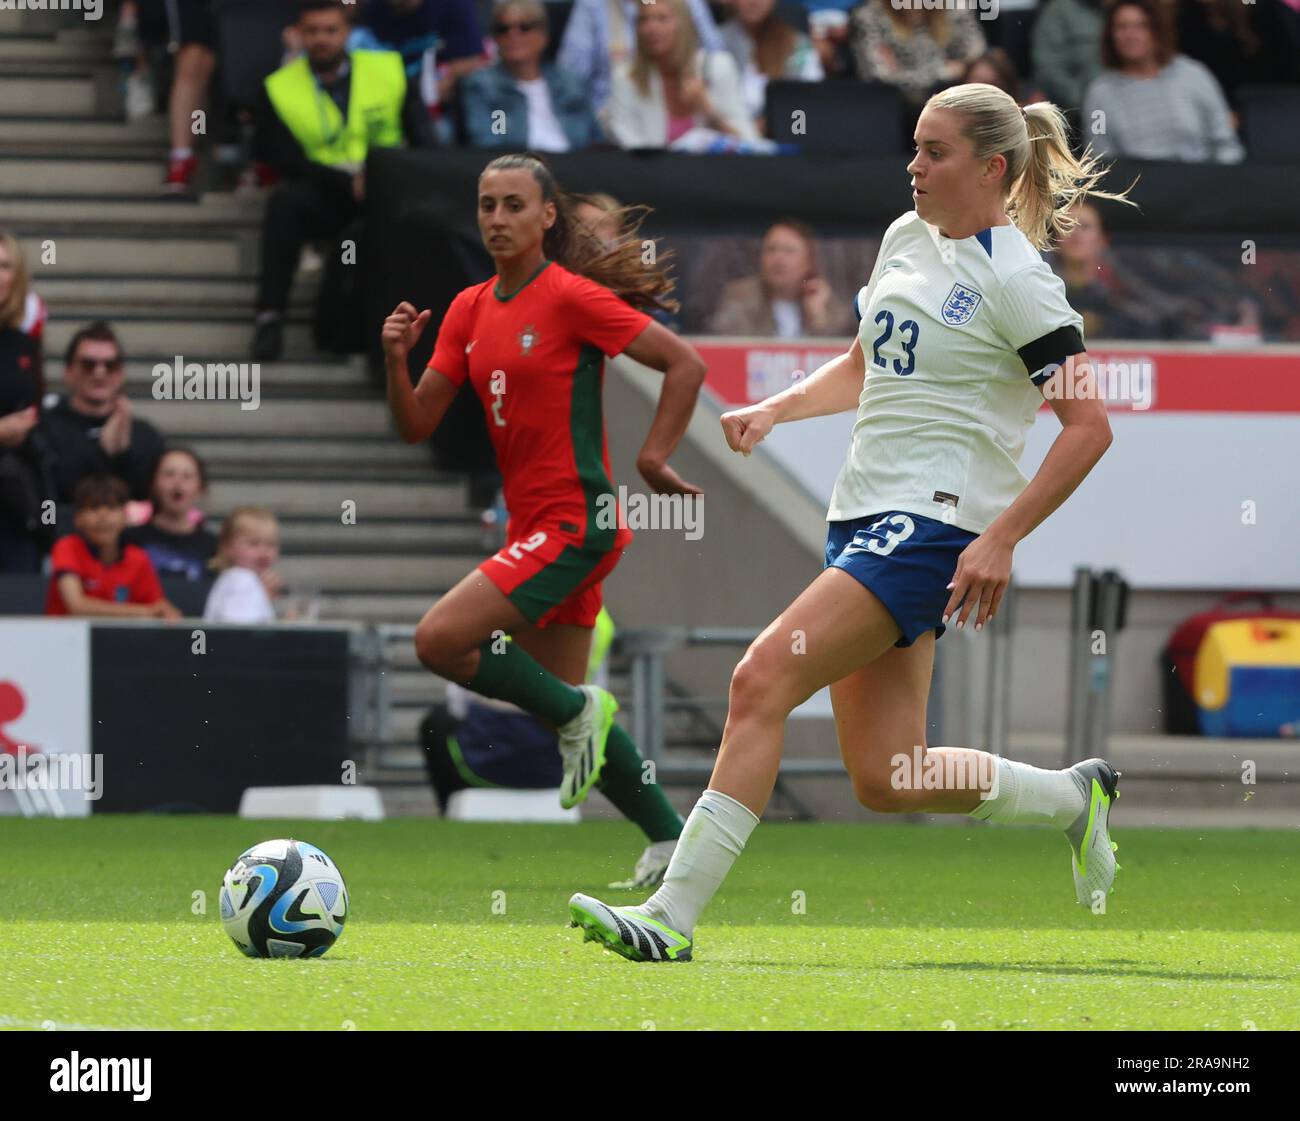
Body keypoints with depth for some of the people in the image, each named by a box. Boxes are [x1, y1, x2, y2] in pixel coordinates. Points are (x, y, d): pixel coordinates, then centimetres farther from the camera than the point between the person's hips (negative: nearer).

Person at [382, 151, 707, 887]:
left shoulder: (573, 297, -10)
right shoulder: (470, 310, 11)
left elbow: (687, 364, -10)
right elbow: (417, 425, 9)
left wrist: (653, 459, -15)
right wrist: (396, 361, -8)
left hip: (575, 521, -8)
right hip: (532, 525, 8)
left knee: (440, 640, -20)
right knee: (563, 704, 10)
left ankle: (576, 713, -2)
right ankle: (673, 840, 19)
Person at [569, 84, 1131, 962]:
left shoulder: (1018, 282, -9)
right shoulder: (907, 239, 15)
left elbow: (1089, 427, -12)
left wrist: (1001, 540, -18)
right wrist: (774, 410, 13)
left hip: (933, 526, -9)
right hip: (865, 517, 9)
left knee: (763, 680, -20)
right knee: (887, 783, 5)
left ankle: (673, 916, -20)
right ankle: (1075, 799, 29)